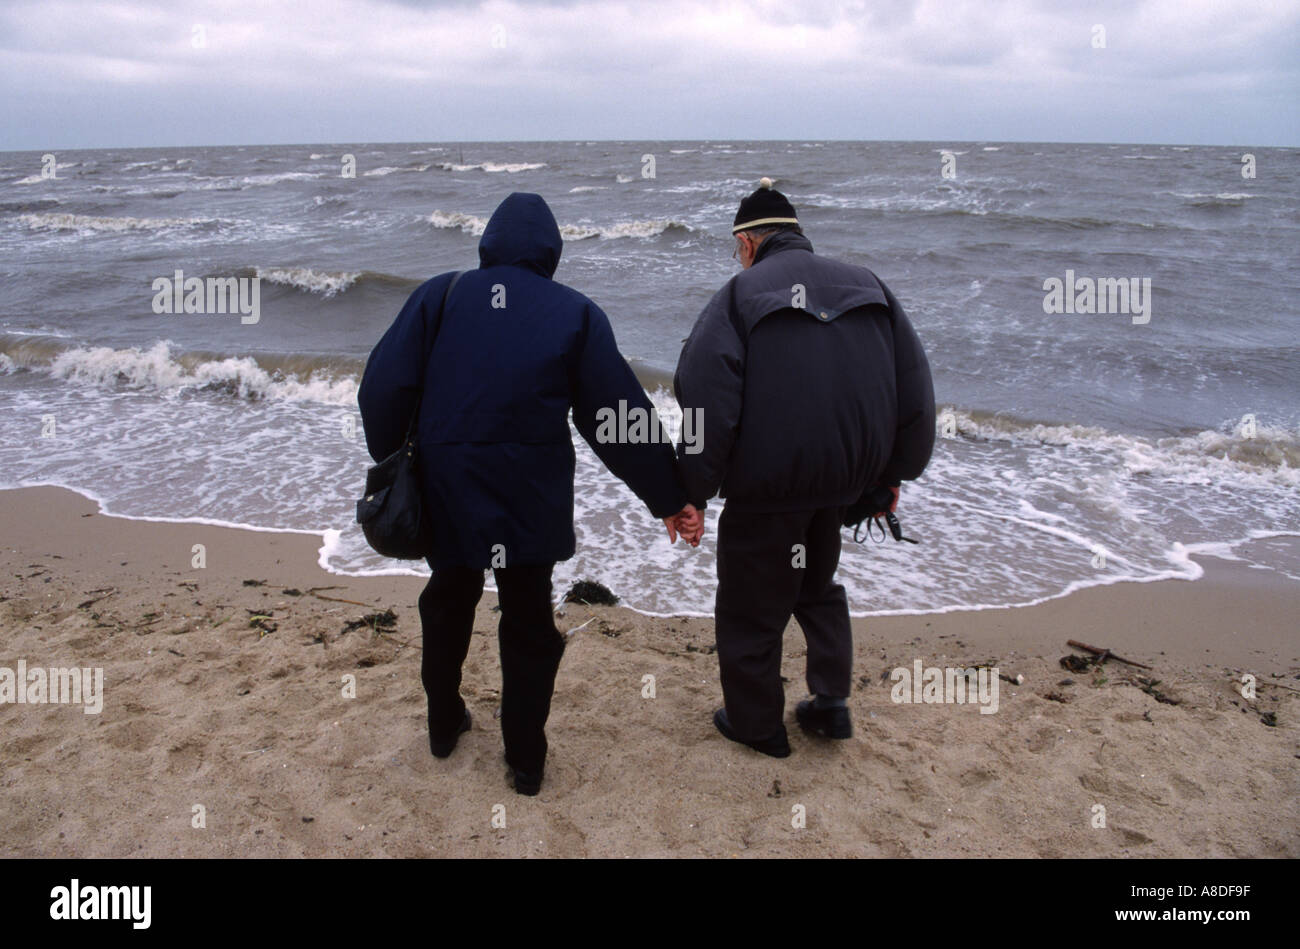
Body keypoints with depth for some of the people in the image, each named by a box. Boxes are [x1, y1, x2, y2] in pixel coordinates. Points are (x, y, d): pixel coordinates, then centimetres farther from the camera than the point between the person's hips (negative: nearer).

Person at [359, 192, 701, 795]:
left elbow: (384, 388, -4)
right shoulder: (574, 313, -1)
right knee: (528, 624, 13)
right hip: (531, 500, -1)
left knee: (448, 606, 23)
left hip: (446, 493, 2)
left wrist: (390, 463, 11)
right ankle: (526, 761, 21)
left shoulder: (438, 295, 1)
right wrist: (669, 497, 4)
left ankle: (444, 726, 40)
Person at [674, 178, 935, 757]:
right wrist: (893, 474, 17)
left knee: (750, 605, 12)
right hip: (848, 479, 6)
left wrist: (692, 492, -11)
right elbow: (915, 390, 9)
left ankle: (757, 725, 25)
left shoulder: (742, 292, -6)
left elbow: (704, 399, -17)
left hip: (767, 482, -5)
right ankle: (831, 703, 28)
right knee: (817, 584, 28)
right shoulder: (867, 286, 9)